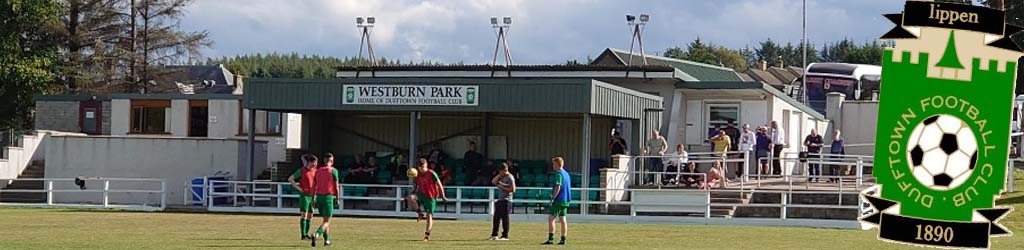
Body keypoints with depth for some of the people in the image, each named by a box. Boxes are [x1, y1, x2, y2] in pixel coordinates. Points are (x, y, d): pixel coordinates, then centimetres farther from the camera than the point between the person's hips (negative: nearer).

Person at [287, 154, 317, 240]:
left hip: (312, 195, 6)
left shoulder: (315, 171, 9)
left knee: (310, 215, 10)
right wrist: (298, 188, -12)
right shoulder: (301, 171, -7)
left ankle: (307, 233, 19)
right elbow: (290, 179, -4)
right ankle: (303, 235, -14)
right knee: (304, 215, -11)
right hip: (304, 195, -6)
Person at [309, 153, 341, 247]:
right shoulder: (333, 171, -4)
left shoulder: (318, 171, 10)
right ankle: (316, 235, -30)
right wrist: (337, 199, 5)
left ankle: (327, 240, 21)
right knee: (326, 221, -6)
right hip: (328, 197, -5)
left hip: (318, 197, 5)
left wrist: (313, 199, 12)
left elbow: (313, 186, 8)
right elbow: (336, 186, -5)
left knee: (326, 219, 21)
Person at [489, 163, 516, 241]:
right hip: (500, 199, 8)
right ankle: (494, 235, 15)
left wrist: (502, 187, -15)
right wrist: (499, 175, 0)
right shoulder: (501, 177, 13)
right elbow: (493, 182, 9)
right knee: (496, 217, 9)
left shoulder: (510, 178, -12)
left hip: (506, 200, -8)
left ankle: (505, 236, -1)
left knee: (505, 218, -5)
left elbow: (513, 190, -16)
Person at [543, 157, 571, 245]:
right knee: (562, 220, 8)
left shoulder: (559, 174, -12)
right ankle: (563, 239, 6)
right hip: (565, 200, 9)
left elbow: (558, 187, -19)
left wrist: (553, 198, -17)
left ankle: (551, 239, -11)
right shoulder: (566, 174, 16)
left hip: (558, 200, -9)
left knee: (551, 218, -6)